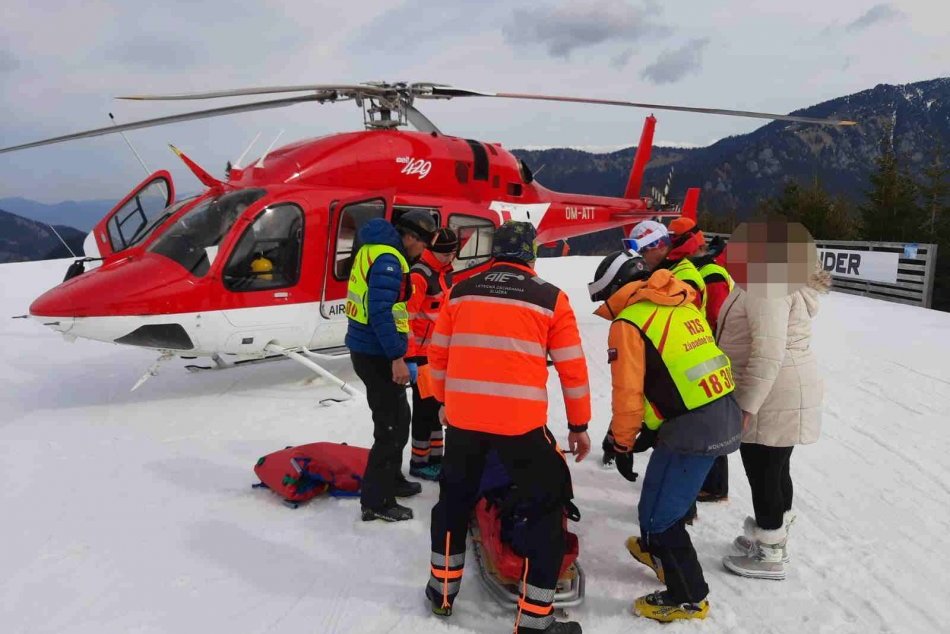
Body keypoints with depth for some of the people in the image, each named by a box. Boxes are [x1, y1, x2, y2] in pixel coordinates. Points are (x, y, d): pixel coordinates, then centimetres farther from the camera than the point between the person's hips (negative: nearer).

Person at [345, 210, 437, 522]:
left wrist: (395, 349, 19)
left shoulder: (375, 250, 14)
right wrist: (396, 358, -23)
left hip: (368, 349, 10)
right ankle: (376, 501, 6)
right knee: (392, 426, -3)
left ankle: (391, 480, 37)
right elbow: (380, 312, -25)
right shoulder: (388, 260, -18)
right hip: (377, 355, -10)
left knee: (397, 417, 22)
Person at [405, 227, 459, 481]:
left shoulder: (445, 273, 10)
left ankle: (435, 457, 29)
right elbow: (407, 314, -23)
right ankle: (419, 462, 11)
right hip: (422, 352, -9)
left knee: (436, 404, 16)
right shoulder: (419, 275, -19)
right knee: (425, 406, -2)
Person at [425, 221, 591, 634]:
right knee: (546, 507, 13)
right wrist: (578, 425, 14)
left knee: (454, 498, 25)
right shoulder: (551, 299, 1)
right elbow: (572, 369, 3)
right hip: (521, 422, -3)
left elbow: (438, 356, 15)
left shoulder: (460, 291, 8)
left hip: (462, 417, 4)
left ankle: (443, 590, 38)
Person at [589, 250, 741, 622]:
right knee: (667, 490, 28)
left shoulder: (628, 323, -10)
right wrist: (650, 426, 26)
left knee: (658, 515, 3)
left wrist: (623, 444, 2)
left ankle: (688, 597, 17)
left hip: (691, 429, -9)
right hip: (725, 415, 10)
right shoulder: (681, 304, 14)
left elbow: (628, 392, -12)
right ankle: (660, 552, 49)